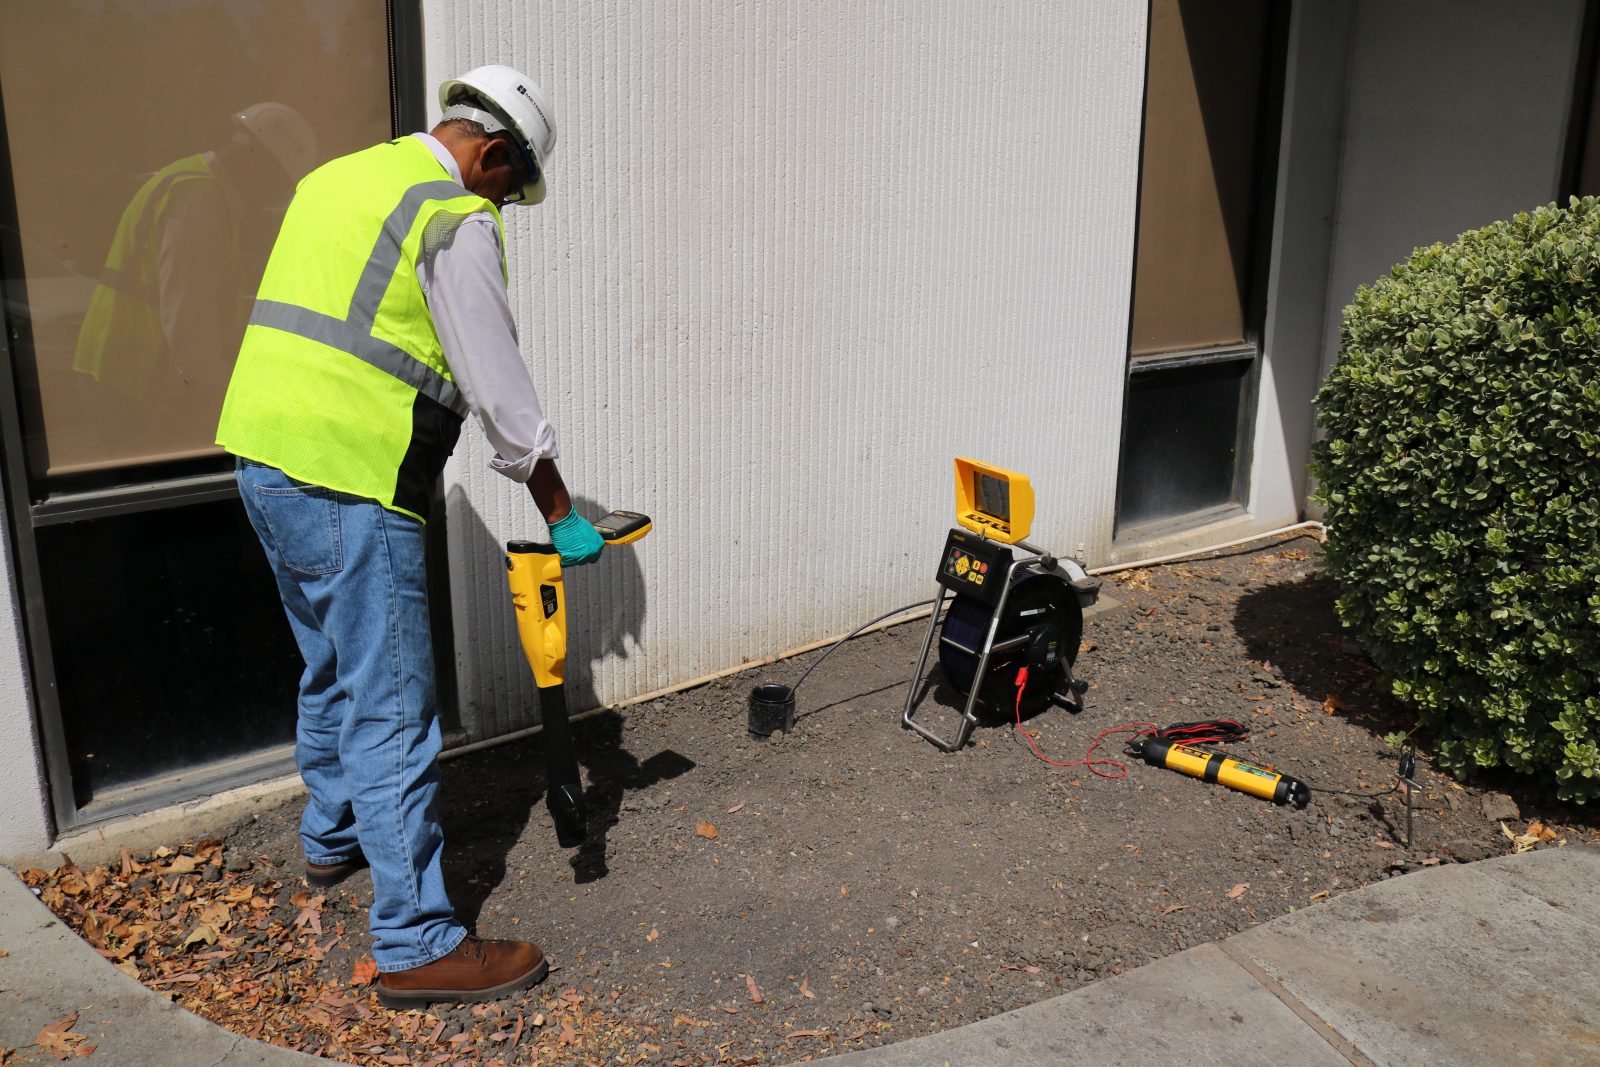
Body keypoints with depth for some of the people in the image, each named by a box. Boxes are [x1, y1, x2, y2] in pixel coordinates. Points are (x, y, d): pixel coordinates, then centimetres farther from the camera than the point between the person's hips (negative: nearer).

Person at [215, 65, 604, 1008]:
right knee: (391, 711, -5)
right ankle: (419, 945, 2)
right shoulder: (457, 220, -10)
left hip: (264, 456, 10)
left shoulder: (337, 177, 19)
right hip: (350, 484, -10)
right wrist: (563, 514, -2)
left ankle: (334, 837, 45)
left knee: (335, 672, 26)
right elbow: (498, 385, -10)